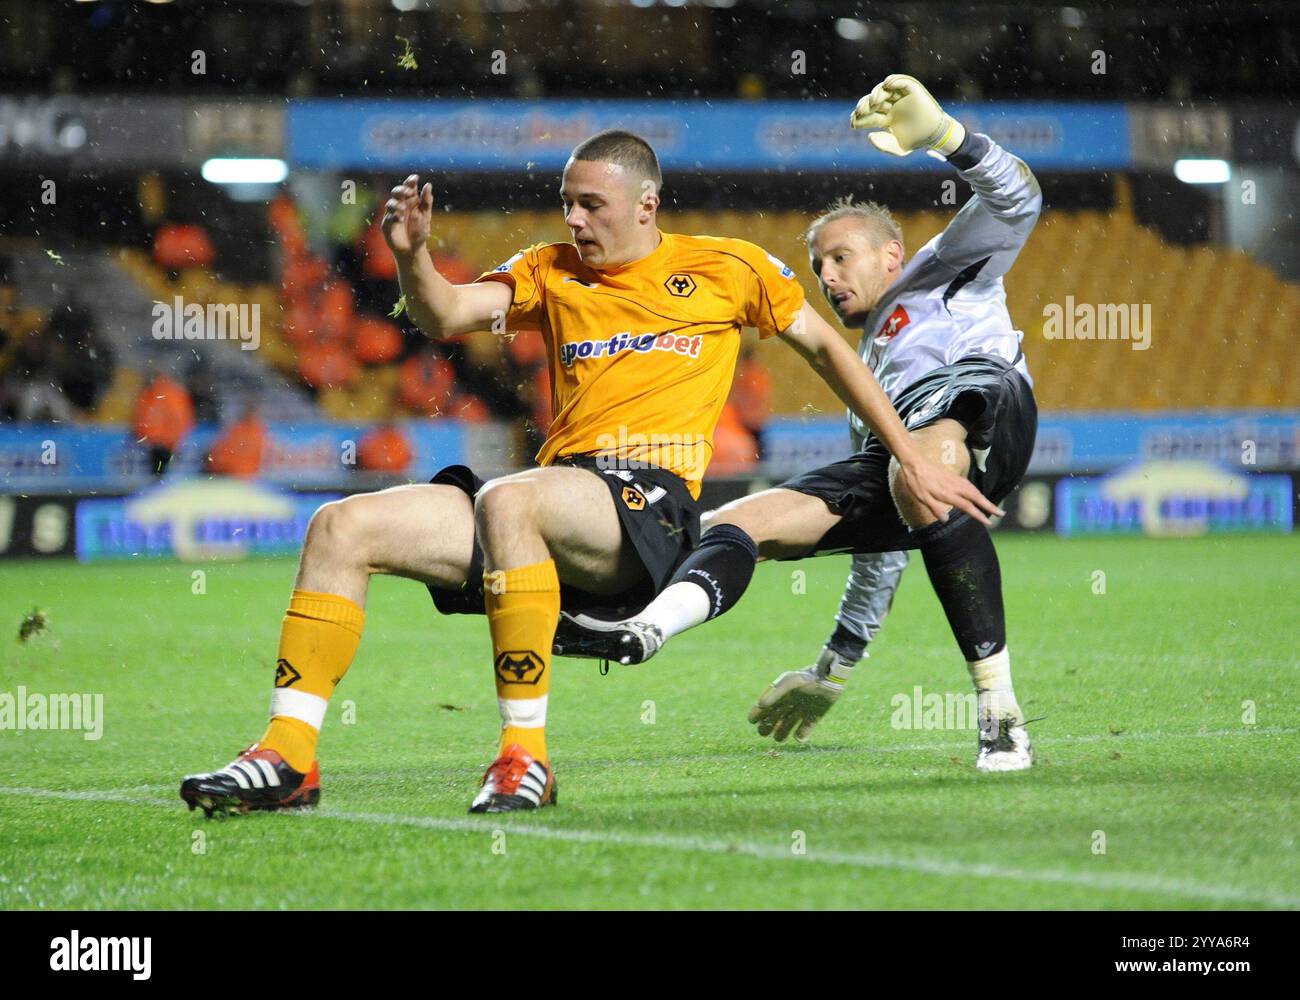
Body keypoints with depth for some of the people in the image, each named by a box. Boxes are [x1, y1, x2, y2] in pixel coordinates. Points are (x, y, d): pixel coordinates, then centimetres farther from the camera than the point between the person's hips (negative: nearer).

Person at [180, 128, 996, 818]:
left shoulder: (726, 268, 12)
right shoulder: (552, 272, 20)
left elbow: (824, 346, 20)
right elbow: (447, 317, 7)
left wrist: (913, 459, 18)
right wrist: (412, 255, -14)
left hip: (651, 509, -6)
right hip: (558, 498, 6)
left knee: (508, 501, -39)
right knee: (343, 526, -11)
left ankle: (527, 755, -34)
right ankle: (290, 756, -15)